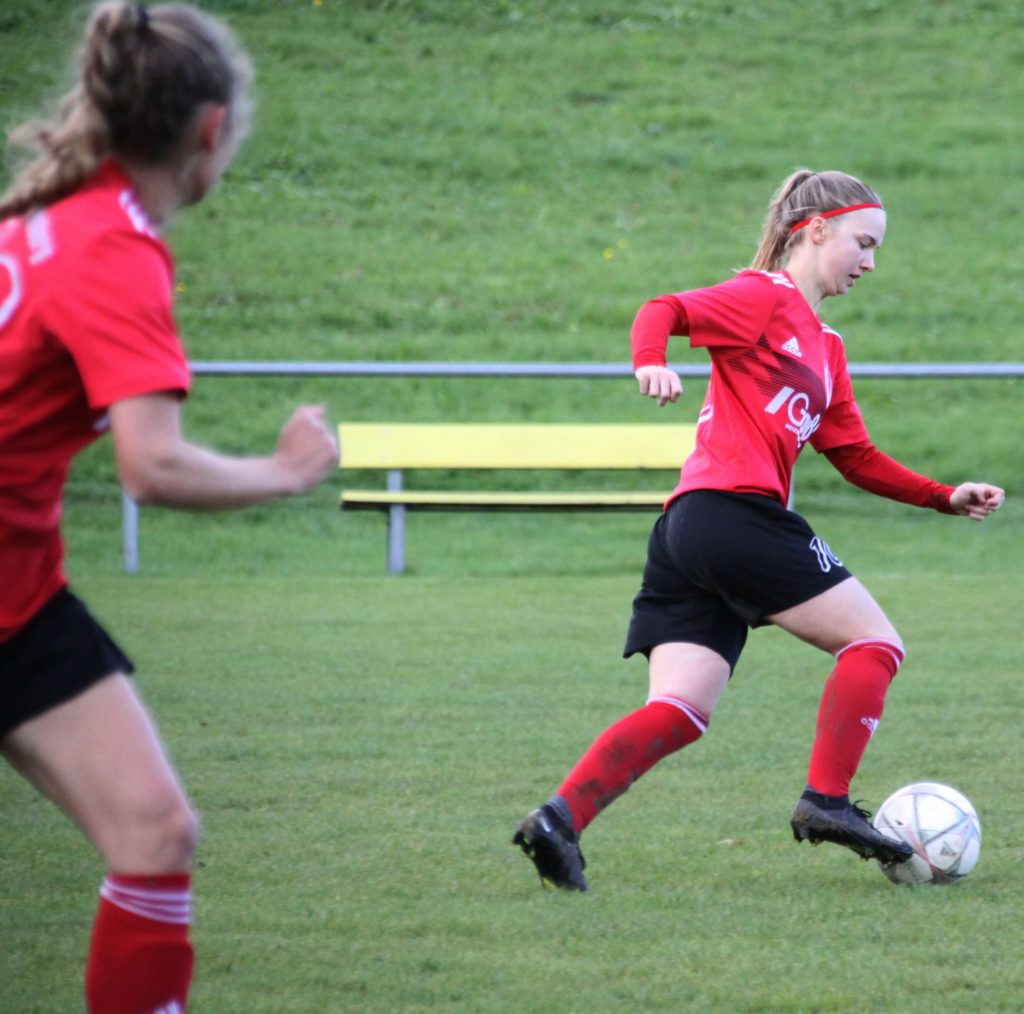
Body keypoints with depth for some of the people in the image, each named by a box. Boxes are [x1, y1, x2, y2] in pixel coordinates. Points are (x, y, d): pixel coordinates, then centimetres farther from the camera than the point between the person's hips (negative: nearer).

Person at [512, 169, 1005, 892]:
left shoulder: (824, 346, 28)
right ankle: (828, 801, -5)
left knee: (682, 711, -1)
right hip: (735, 509, -9)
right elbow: (667, 311, -12)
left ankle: (561, 818, -14)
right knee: (875, 642, -2)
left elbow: (857, 458, 29)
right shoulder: (766, 297, 1)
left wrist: (946, 499, 22)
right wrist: (651, 363, -33)